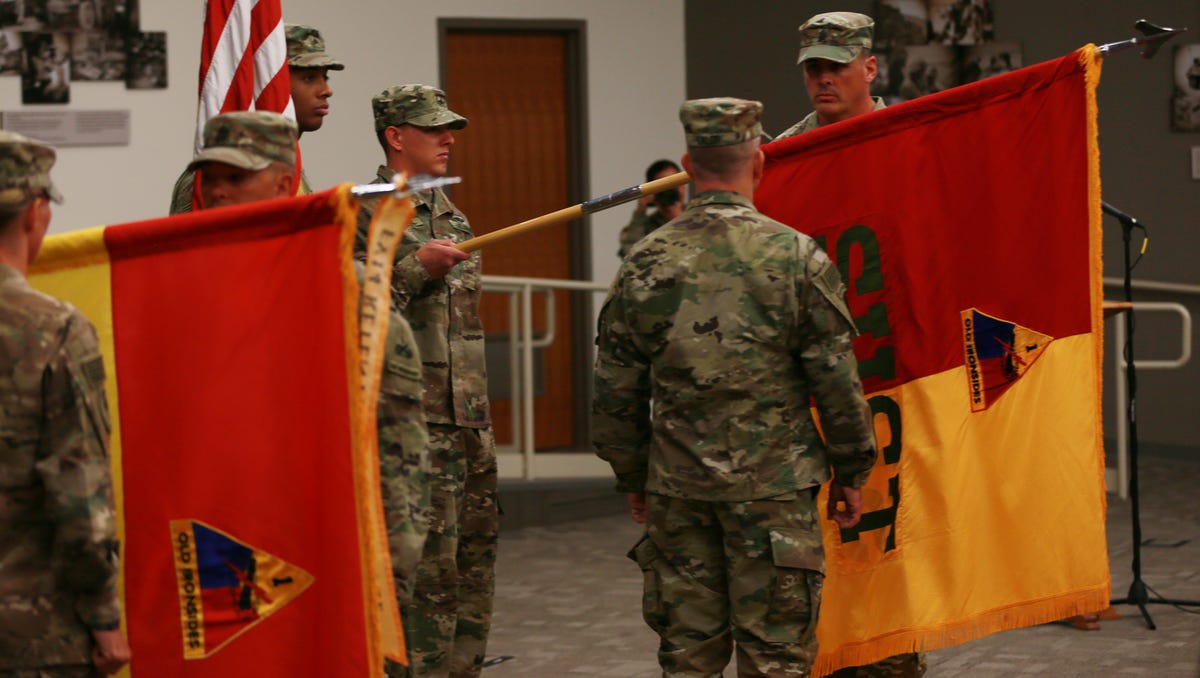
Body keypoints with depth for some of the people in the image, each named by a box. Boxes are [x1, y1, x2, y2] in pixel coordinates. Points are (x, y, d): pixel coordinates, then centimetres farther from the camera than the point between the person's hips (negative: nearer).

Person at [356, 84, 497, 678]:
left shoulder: (450, 215, 18)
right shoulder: (366, 212, -8)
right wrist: (415, 268, -23)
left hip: (470, 422, 8)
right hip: (416, 423, -8)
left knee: (474, 569, 10)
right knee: (429, 573, -8)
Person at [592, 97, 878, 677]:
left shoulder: (646, 264, 0)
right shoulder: (797, 257, -7)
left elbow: (617, 390, 5)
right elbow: (836, 379, -5)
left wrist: (631, 477, 18)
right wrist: (851, 472, 7)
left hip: (678, 489, 3)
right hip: (774, 485, -2)